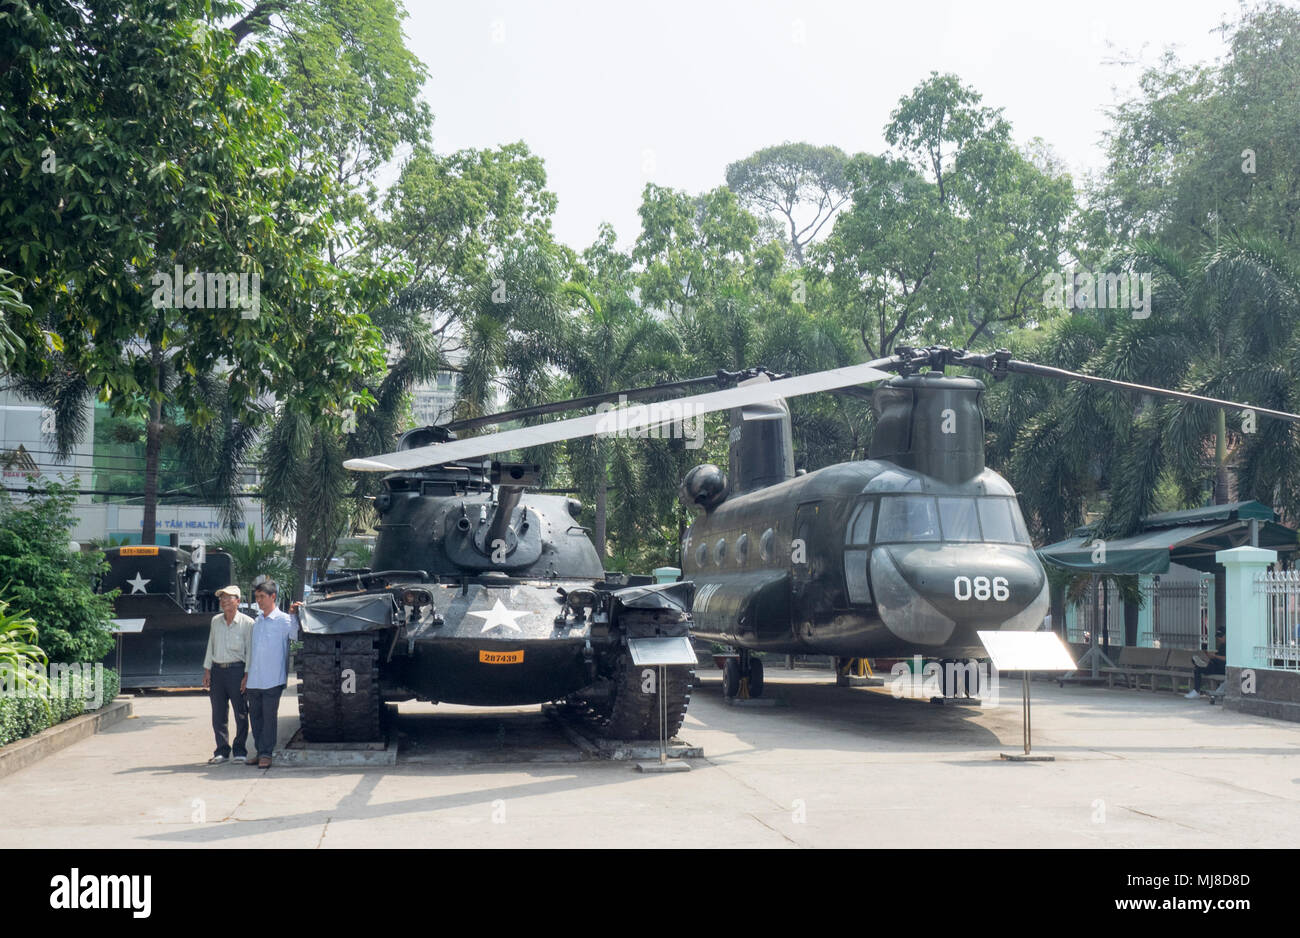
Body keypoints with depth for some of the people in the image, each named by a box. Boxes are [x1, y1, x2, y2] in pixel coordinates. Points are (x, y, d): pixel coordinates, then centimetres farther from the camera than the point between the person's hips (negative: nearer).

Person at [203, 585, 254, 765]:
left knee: (241, 714, 0)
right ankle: (222, 751, 14)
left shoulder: (247, 623, -4)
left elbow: (250, 651, -4)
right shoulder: (215, 621, 11)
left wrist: (247, 675, -9)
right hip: (217, 670, 4)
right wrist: (207, 671, 9)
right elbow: (210, 646, 15)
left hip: (237, 669, -4)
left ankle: (239, 751, 10)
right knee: (218, 714, 6)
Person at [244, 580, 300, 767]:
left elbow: (297, 635, -14)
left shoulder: (284, 620, -4)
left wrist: (295, 615, -18)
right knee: (255, 715, 9)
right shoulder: (256, 622, 16)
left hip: (272, 679, -6)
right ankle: (260, 752, 17)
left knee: (269, 717, -3)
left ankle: (266, 754, 2)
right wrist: (247, 672, 19)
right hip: (254, 679, 6)